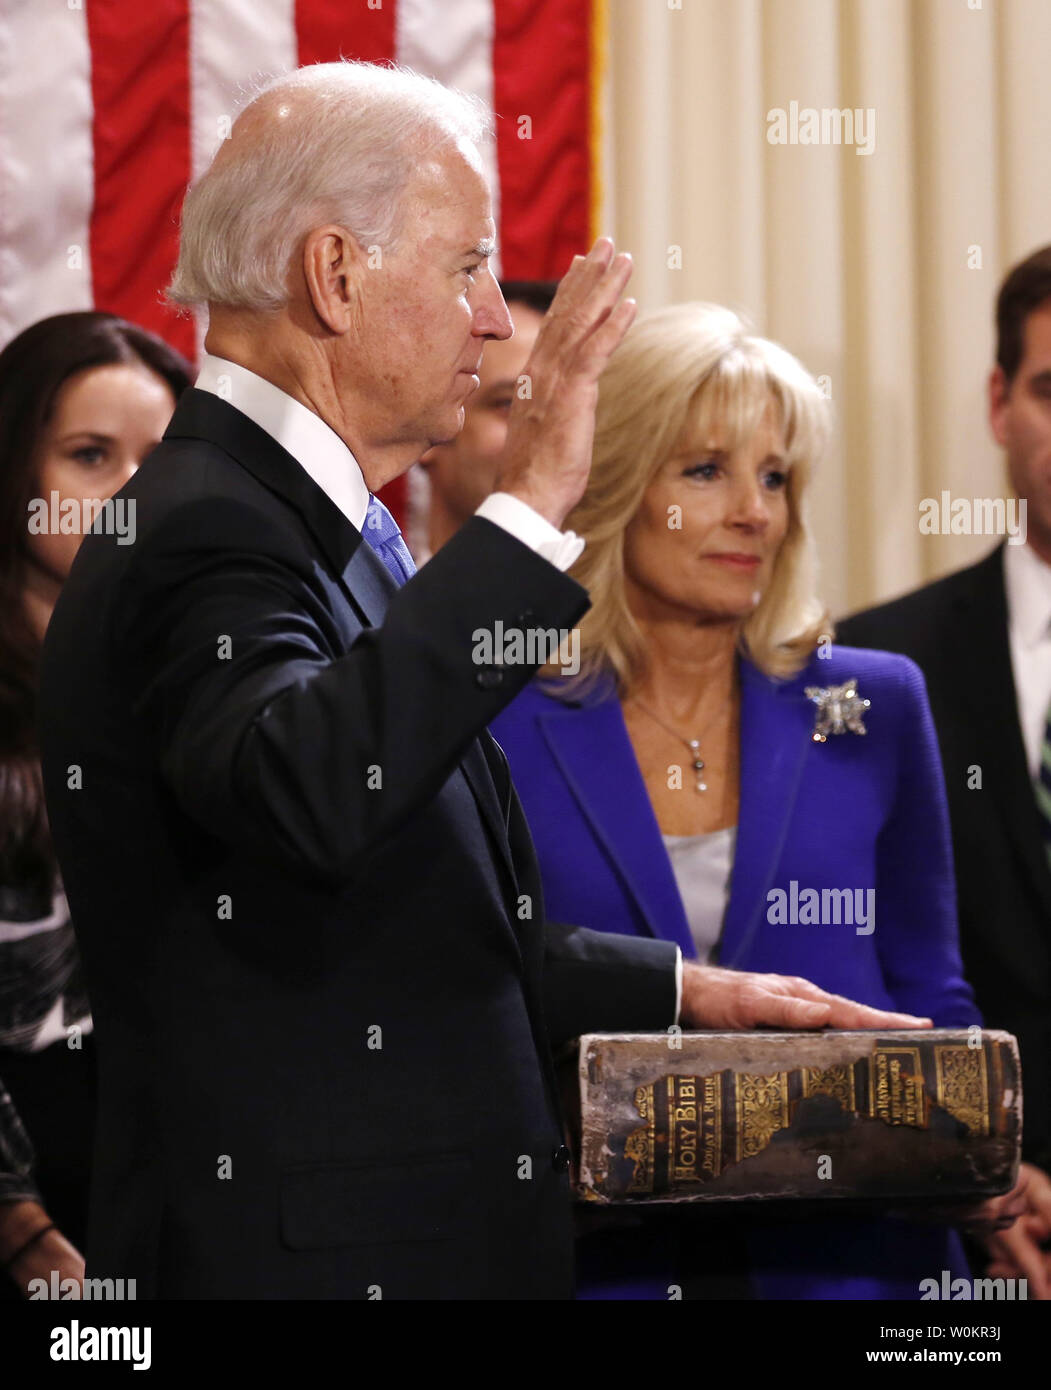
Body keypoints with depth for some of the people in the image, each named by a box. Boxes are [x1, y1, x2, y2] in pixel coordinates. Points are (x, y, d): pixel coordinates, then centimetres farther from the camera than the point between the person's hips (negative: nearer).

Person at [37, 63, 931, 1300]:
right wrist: (529, 507, -33)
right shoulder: (201, 532, -16)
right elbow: (305, 791, -38)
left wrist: (682, 993, 21)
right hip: (296, 1256, -10)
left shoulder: (314, 525, 16)